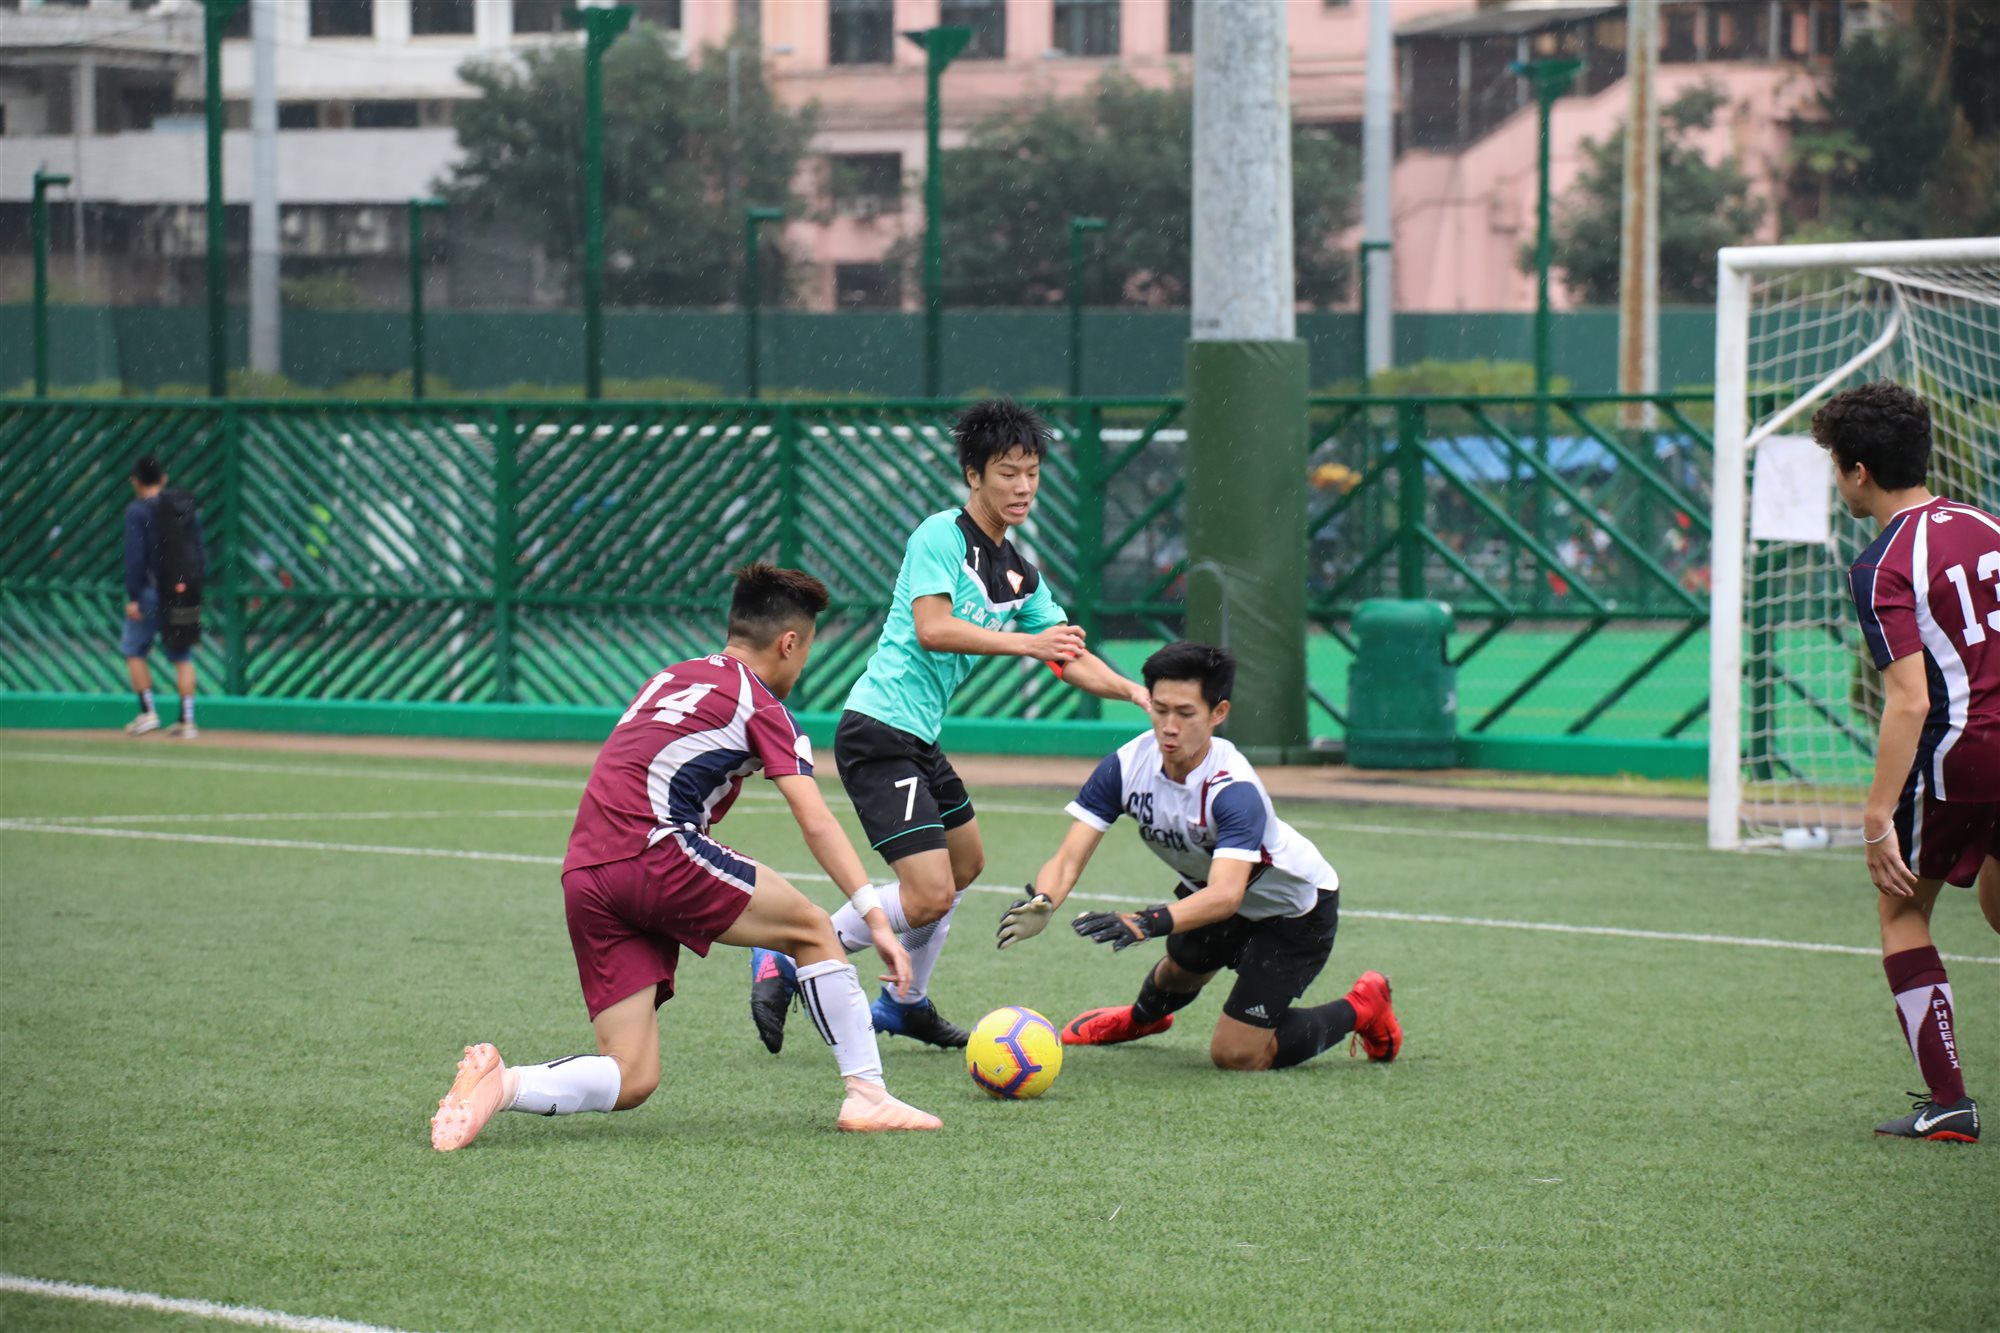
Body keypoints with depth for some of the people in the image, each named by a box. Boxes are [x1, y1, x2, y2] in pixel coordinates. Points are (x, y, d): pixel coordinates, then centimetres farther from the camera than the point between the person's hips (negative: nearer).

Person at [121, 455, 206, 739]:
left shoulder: (138, 510, -5)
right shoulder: (188, 508, 12)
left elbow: (135, 555, -13)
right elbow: (201, 553, 11)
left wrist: (133, 597, -12)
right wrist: (195, 591, 14)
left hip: (152, 590, -5)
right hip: (186, 592, 5)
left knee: (133, 650, 9)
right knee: (182, 656, 8)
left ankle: (148, 712, 1)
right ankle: (186, 721, 3)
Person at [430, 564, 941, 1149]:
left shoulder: (670, 679, 27)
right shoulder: (762, 706, 5)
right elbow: (816, 822, -4)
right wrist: (874, 915, -8)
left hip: (584, 875, 7)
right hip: (655, 851, -7)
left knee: (631, 1080, 4)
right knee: (813, 929, 10)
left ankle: (500, 1084, -17)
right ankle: (867, 1095, 6)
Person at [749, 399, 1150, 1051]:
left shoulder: (1021, 574, 14)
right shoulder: (941, 535, -12)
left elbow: (1072, 660, 14)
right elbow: (932, 628, -23)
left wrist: (1136, 692, -1)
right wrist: (1025, 643, -26)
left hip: (920, 740, 10)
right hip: (879, 733, -10)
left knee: (966, 863, 26)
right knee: (929, 896, -17)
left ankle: (906, 1004, 40)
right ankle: (786, 965, -5)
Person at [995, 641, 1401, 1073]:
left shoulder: (1235, 790, -40)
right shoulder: (1126, 766, -24)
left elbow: (1226, 894, -53)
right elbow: (1069, 858, -29)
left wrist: (1147, 923, -69)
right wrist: (1040, 905, -51)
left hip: (1295, 906, -6)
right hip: (1206, 889, 6)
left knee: (1236, 1055, -8)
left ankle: (1360, 1010, 15)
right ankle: (1143, 1017, 69)